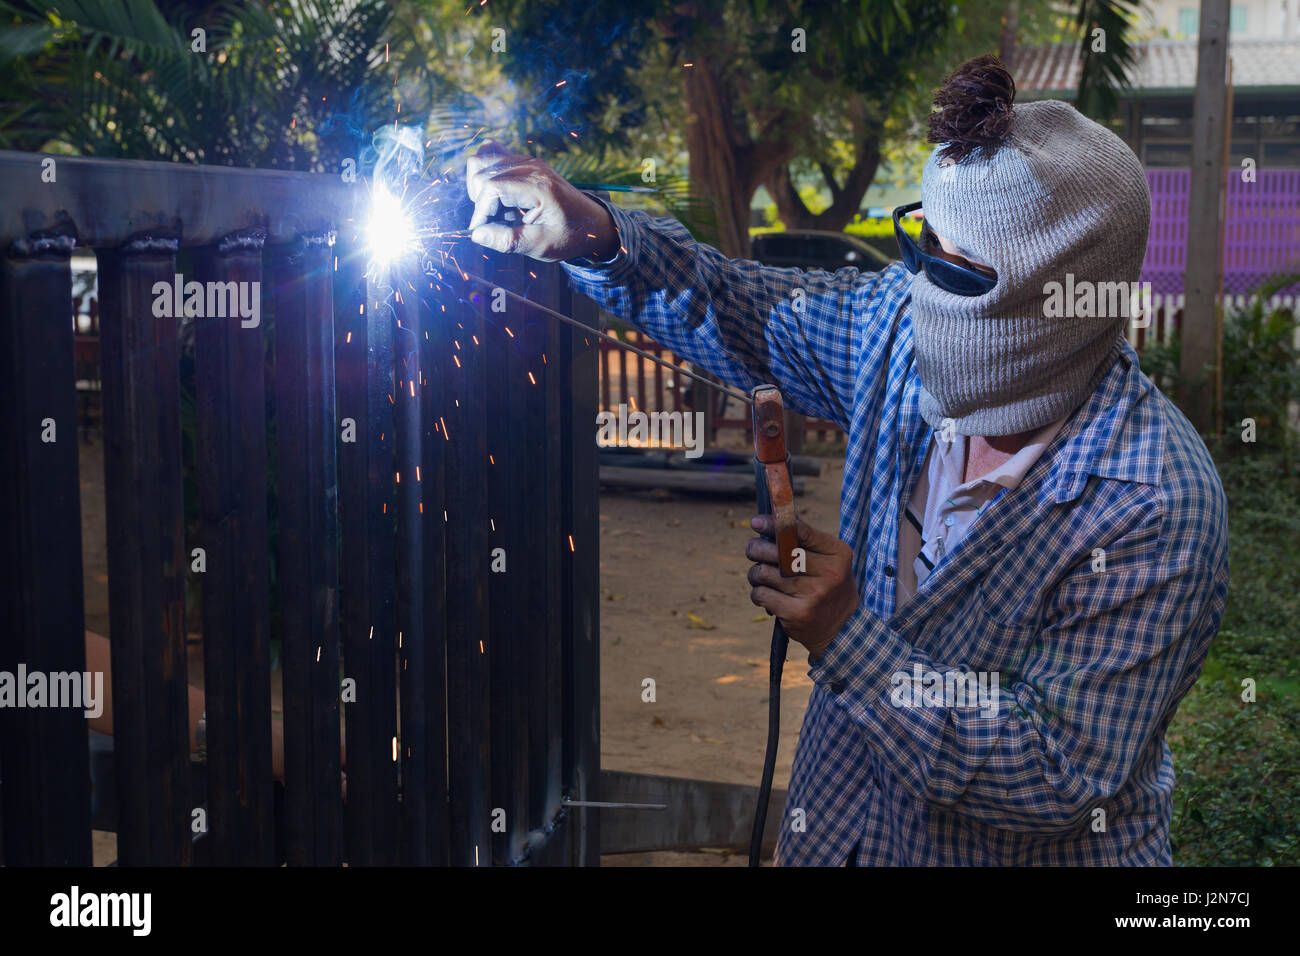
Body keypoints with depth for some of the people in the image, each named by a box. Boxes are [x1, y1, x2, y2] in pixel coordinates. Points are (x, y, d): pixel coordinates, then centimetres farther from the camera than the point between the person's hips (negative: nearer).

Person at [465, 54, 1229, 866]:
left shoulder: (1156, 510, -30)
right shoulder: (903, 327, -12)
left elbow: (1063, 775, -30)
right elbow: (738, 311, 2)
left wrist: (846, 638, -33)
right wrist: (589, 234, -15)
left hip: (1028, 850, -5)